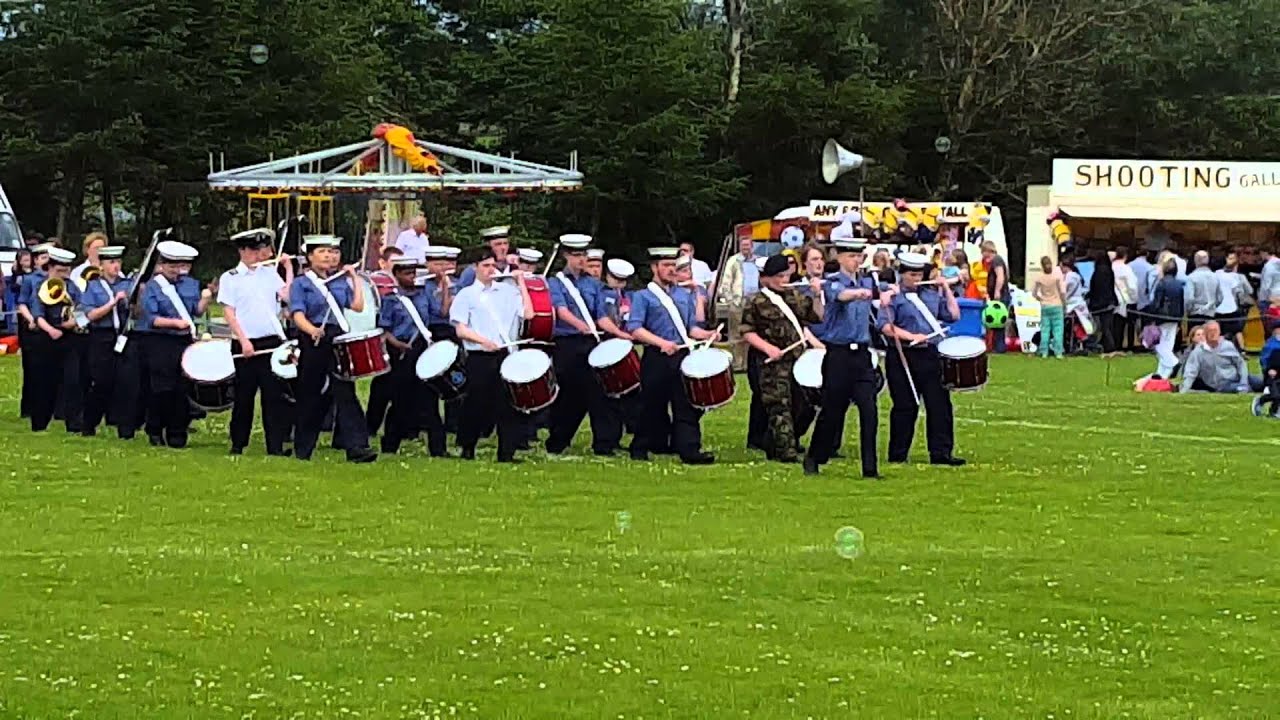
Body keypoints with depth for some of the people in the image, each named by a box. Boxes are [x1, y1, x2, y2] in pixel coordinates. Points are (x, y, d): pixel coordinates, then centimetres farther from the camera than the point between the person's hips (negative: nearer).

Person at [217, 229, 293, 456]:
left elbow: (287, 296, -2)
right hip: (246, 344, -2)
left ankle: (275, 446, 0)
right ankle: (238, 444, 17)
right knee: (244, 396, 6)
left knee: (274, 395, -1)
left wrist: (289, 267, -2)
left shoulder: (269, 273, 10)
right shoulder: (230, 278, 2)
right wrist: (244, 341, -12)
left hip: (272, 342, 2)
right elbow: (229, 313, -3)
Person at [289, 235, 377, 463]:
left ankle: (356, 446, -16)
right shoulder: (301, 284, 1)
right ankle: (302, 451, 15)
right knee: (311, 397, 4)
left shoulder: (342, 282, 14)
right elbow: (298, 313, -12)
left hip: (340, 340, 3)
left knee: (345, 391, -8)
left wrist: (354, 278, 8)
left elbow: (358, 306, 4)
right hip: (313, 344, -3)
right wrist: (311, 330, -31)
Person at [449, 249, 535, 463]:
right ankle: (467, 449, 19)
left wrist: (521, 283, 3)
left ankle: (507, 452, -1)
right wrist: (483, 341, -18)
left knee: (508, 403, -3)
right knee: (477, 404, 2)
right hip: (479, 357, -2)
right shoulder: (466, 295, 4)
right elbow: (460, 330, -3)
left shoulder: (508, 290, 12)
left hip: (506, 355, 2)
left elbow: (528, 314, 1)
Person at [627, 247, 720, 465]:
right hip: (657, 359, -4)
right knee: (652, 406, 2)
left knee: (687, 405, -3)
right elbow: (634, 328, -11)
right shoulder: (643, 297, 0)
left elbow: (690, 327, 18)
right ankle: (640, 449, 15)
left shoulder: (684, 295, 18)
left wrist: (706, 334, -4)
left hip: (683, 355, 4)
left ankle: (690, 450, -7)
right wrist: (661, 342, -23)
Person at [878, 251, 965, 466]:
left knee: (939, 404, -1)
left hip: (930, 356, 4)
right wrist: (911, 336, -21)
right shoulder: (893, 296, -2)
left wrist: (947, 289, 8)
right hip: (903, 357, -4)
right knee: (905, 407, 1)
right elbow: (885, 326, -13)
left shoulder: (932, 294, 14)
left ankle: (941, 452, 3)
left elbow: (953, 315, 12)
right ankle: (898, 454, 11)